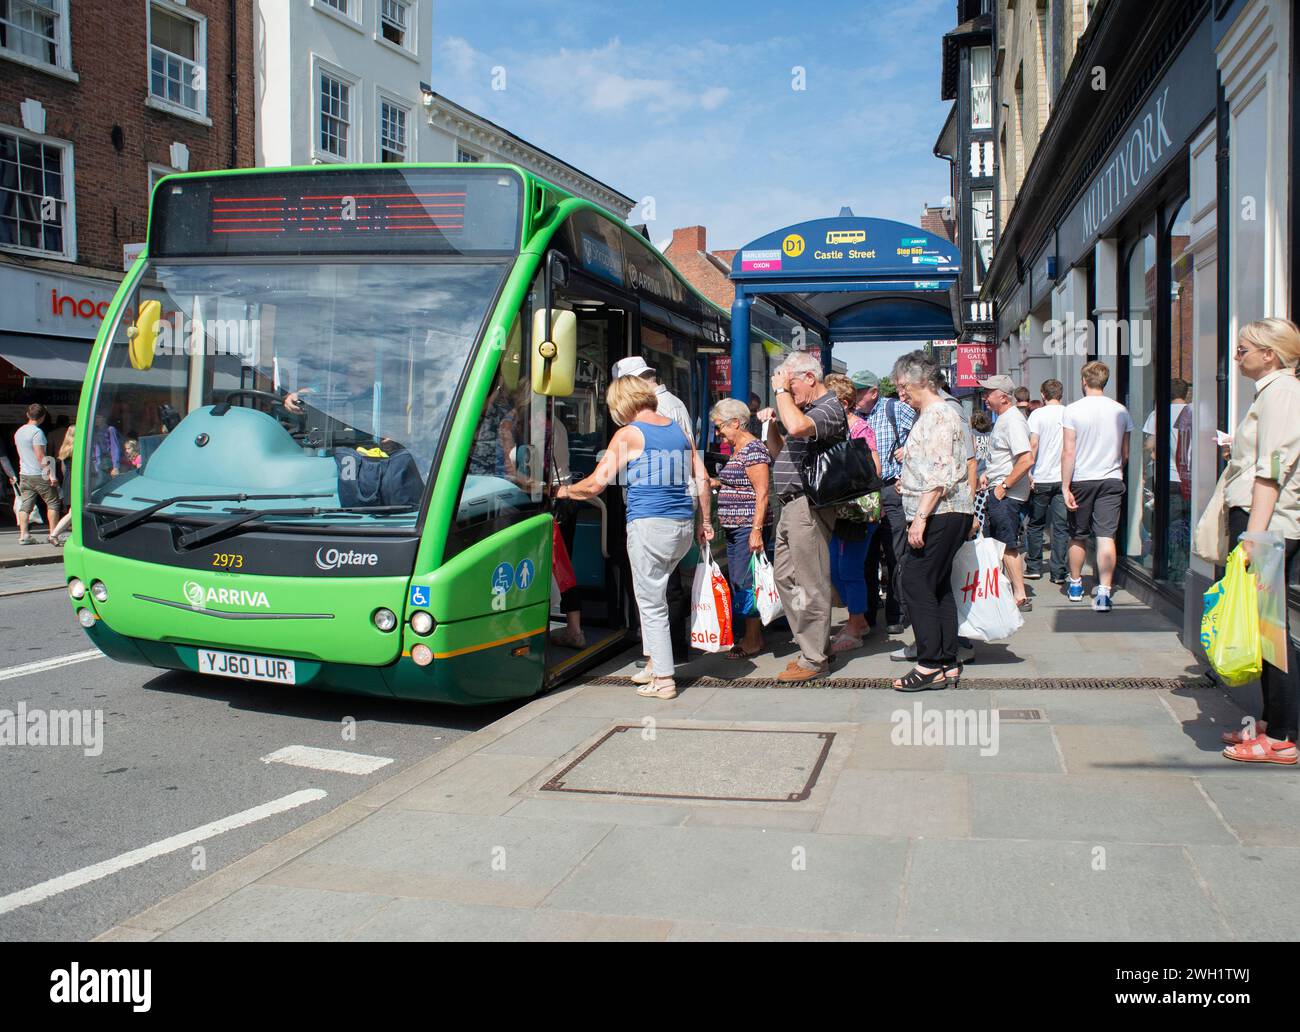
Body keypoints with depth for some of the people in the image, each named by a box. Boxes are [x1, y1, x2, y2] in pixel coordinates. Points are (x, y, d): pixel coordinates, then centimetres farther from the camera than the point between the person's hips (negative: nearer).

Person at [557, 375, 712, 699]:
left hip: (648, 525, -7)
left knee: (651, 603, 2)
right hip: (683, 526, 7)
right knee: (654, 595, 22)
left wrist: (564, 491, 9)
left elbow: (597, 483, -8)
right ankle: (654, 663, 25)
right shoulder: (679, 431, 14)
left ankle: (663, 680, 4)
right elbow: (702, 478, 13)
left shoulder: (628, 434, -4)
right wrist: (705, 522, 20)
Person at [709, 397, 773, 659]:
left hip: (749, 528, -10)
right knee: (736, 582, 12)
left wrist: (756, 530, -24)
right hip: (733, 528, 10)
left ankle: (752, 641, 0)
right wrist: (717, 483, 14)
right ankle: (751, 635, 20)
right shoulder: (736, 450, 17)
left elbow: (762, 492, -20)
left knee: (745, 583, -8)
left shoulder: (753, 450, -14)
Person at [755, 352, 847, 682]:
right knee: (785, 576, 15)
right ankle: (813, 644, 23)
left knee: (810, 584, -5)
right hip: (791, 506, 11)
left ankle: (814, 658, 2)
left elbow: (796, 427, -33)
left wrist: (781, 390, -18)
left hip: (808, 504, -11)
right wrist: (770, 423, 10)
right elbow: (779, 451, 28)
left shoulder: (829, 408, -11)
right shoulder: (803, 409, 19)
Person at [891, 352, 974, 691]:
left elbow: (941, 475, -21)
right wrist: (908, 480, 19)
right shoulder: (927, 414, 20)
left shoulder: (937, 415, -13)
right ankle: (948, 665, 13)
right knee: (938, 586, 10)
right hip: (942, 514, 11)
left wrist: (921, 516, -24)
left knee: (915, 580, -10)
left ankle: (930, 666, -9)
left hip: (942, 514, -11)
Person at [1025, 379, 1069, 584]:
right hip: (1065, 477, 2)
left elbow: (1033, 443, -12)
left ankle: (1034, 567, 16)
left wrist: (1028, 472, -8)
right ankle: (1058, 572, 4)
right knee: (1061, 527, 4)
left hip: (1041, 478, -2)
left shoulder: (1038, 413, -4)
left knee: (1035, 524, 11)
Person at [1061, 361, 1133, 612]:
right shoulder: (1120, 411, 2)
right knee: (1106, 537, -2)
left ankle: (1075, 584, 29)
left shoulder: (1072, 410, -8)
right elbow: (1125, 454, 11)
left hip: (1081, 480, -1)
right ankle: (1104, 592, -10)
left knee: (1077, 536, 13)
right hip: (1112, 479, 1)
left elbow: (1068, 453, -12)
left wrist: (1065, 487, -9)